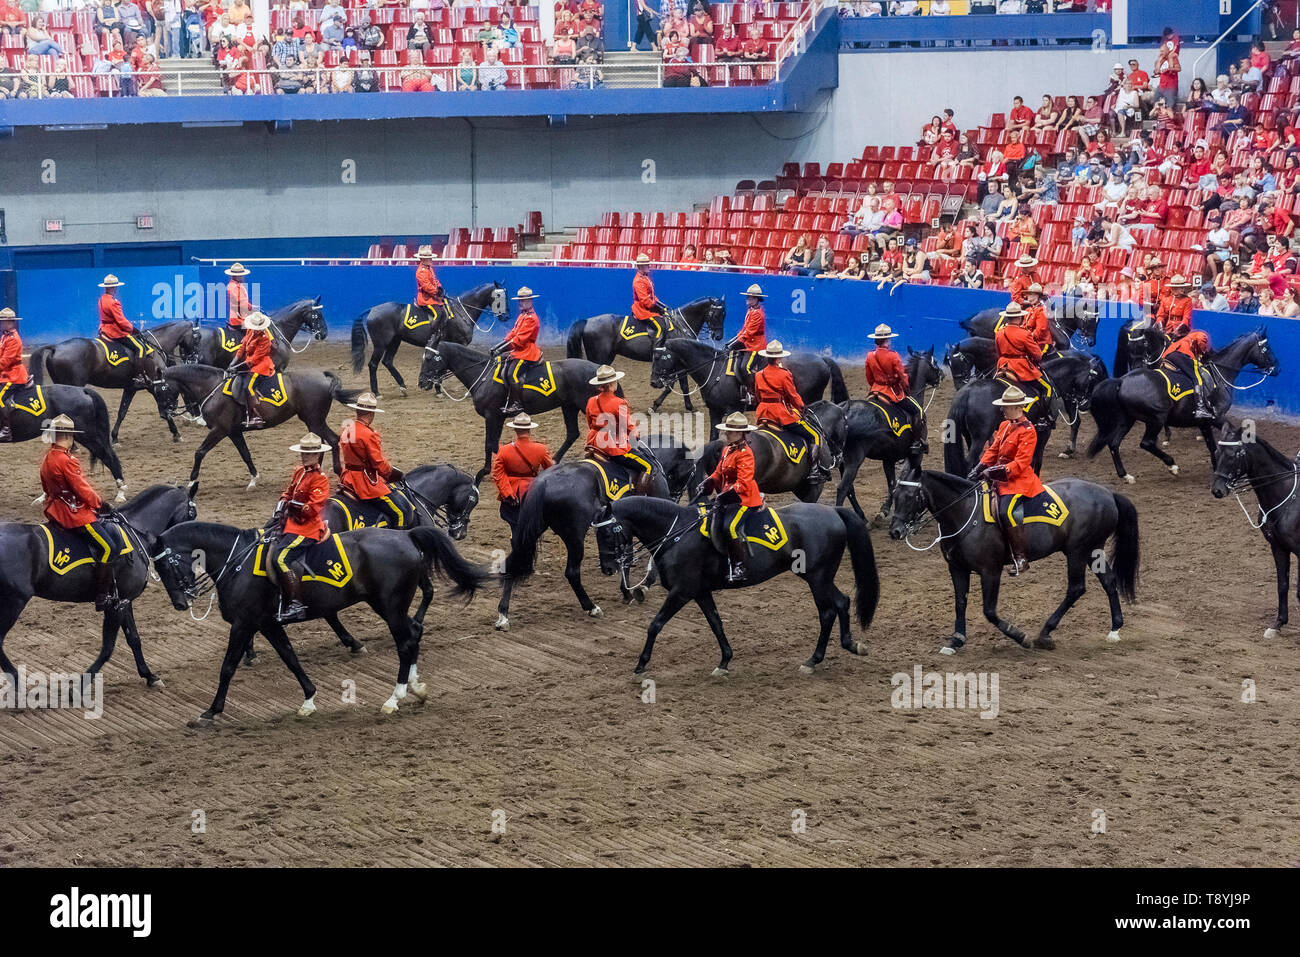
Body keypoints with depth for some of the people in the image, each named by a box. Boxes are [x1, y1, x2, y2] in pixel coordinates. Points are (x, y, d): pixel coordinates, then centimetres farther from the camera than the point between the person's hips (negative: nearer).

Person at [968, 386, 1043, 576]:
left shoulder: (1027, 431, -13)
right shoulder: (1004, 426, 12)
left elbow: (1021, 463, -18)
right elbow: (993, 449, 16)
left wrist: (998, 471, -25)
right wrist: (980, 467, 1)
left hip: (1019, 479, -9)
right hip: (1001, 476, 9)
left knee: (1007, 512, -24)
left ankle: (1021, 558, -15)